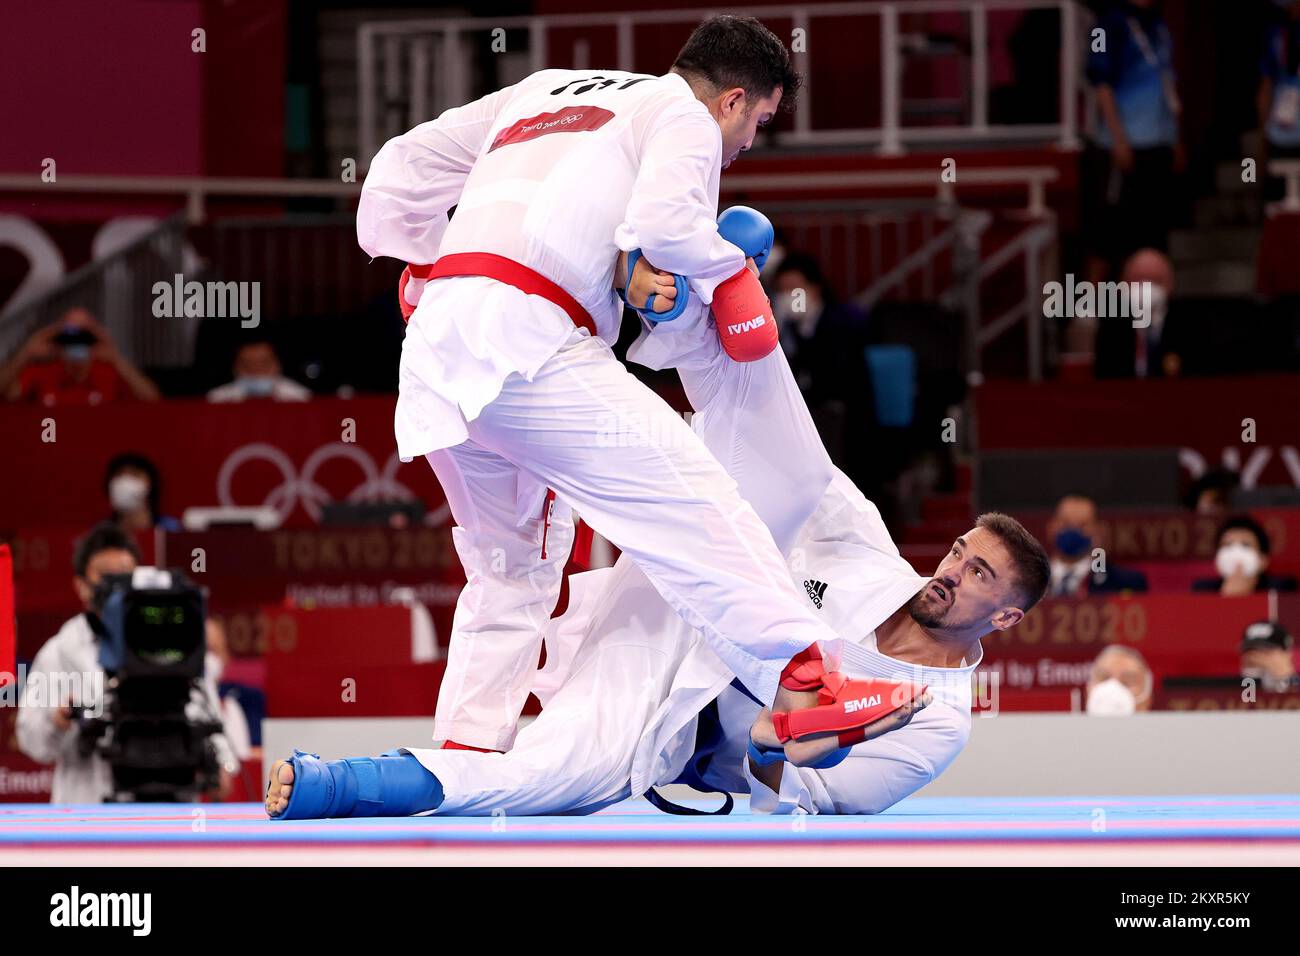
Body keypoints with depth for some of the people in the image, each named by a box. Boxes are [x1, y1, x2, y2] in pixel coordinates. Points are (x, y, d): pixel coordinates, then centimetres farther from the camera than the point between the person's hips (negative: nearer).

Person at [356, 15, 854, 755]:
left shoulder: (541, 92, 31)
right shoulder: (685, 115, 9)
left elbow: (406, 166, 32)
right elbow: (663, 222, -11)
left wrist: (421, 270, 37)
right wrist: (733, 270, 6)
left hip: (434, 353, 8)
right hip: (525, 342, -8)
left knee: (513, 562, 24)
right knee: (691, 502, -12)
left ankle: (466, 750, 21)